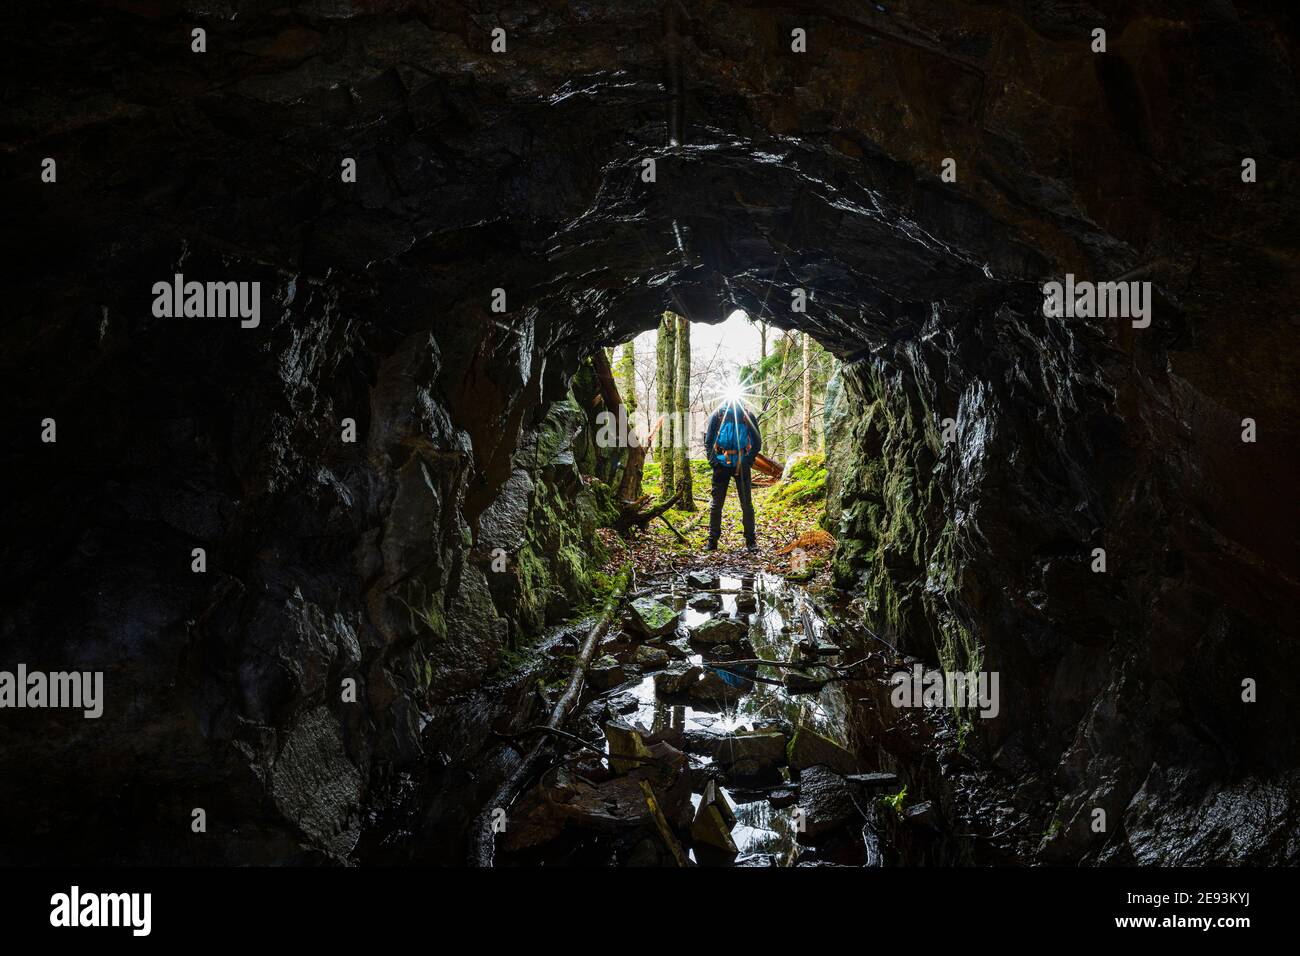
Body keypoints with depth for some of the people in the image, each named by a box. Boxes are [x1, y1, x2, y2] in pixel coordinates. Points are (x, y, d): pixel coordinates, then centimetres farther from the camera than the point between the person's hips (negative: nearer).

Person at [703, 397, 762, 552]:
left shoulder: (748, 415, 2)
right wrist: (713, 461, -3)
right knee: (716, 504, 4)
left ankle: (751, 541, 9)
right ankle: (712, 541, 11)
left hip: (742, 465, 0)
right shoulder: (717, 415, 2)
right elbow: (708, 441, 6)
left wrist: (749, 460, -3)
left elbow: (757, 442, 8)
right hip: (721, 464, 0)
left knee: (747, 504, 1)